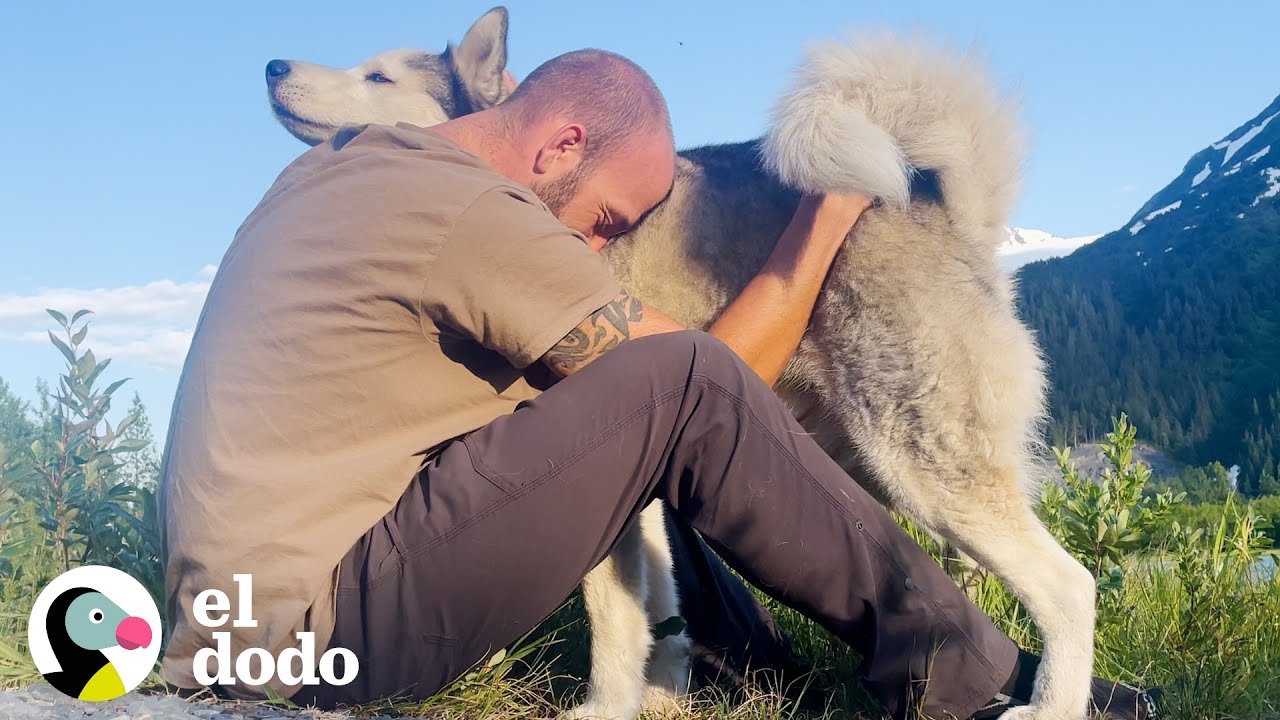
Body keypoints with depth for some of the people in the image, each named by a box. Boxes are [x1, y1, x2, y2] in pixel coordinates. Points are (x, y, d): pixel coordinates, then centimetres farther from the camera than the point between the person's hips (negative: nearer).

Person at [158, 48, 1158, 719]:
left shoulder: (341, 163, 10)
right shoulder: (469, 212, -18)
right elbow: (711, 377, -12)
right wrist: (820, 226, 0)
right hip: (317, 625, -10)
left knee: (614, 429, 15)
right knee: (684, 388, -19)